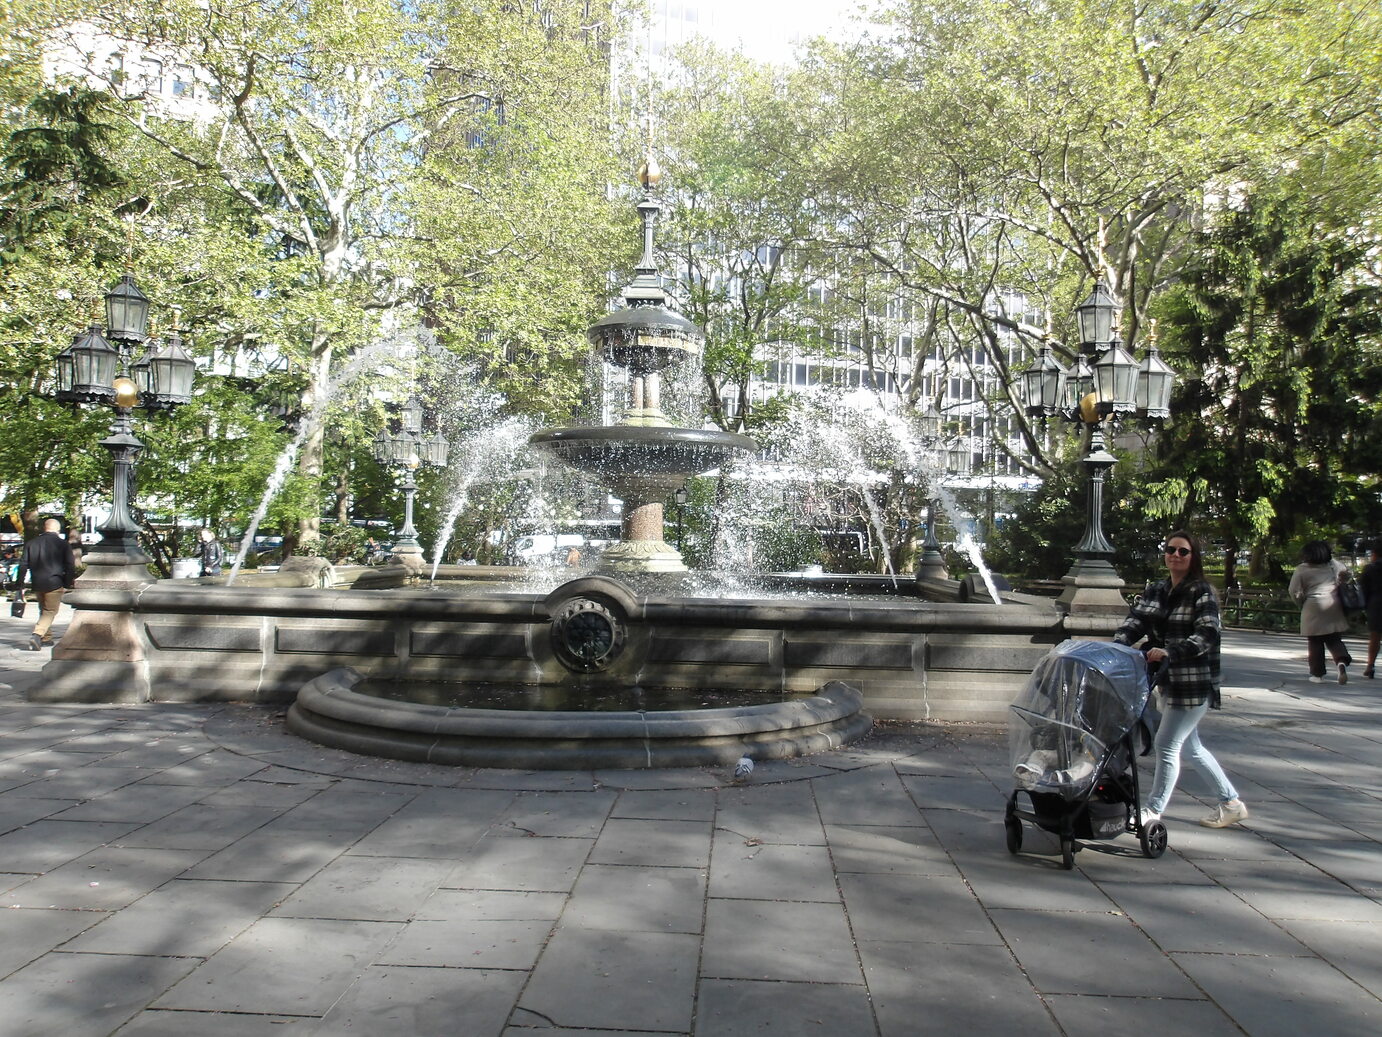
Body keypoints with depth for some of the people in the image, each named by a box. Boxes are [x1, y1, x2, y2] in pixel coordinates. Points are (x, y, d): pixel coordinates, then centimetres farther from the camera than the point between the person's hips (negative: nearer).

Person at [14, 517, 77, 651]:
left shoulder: (31, 543, 7)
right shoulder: (63, 544, -5)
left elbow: (23, 565, 7)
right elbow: (70, 566, -6)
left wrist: (20, 586, 10)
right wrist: (69, 585, 2)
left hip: (37, 583, 5)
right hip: (54, 583, -4)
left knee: (43, 610, 21)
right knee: (50, 612, 0)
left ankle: (46, 638, 27)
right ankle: (37, 636, -19)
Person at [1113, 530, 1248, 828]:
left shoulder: (1202, 592, -10)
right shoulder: (1154, 591, 10)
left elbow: (1207, 636, -21)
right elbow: (1135, 621, -2)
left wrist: (1168, 652, -33)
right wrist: (1117, 644, -21)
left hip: (1195, 683, -8)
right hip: (1170, 680, 8)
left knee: (1166, 744, -5)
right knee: (1191, 746, 17)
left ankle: (1153, 811, 6)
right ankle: (1232, 802, 33)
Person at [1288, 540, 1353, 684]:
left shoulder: (1302, 569, -5)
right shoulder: (1333, 564, 7)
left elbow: (1294, 591, -6)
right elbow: (1346, 570, 28)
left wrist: (1302, 604, 9)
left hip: (1313, 609, -3)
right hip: (1333, 607, 3)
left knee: (1315, 642, 6)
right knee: (1334, 639, 12)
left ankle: (1317, 673, 8)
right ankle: (1342, 660, -15)